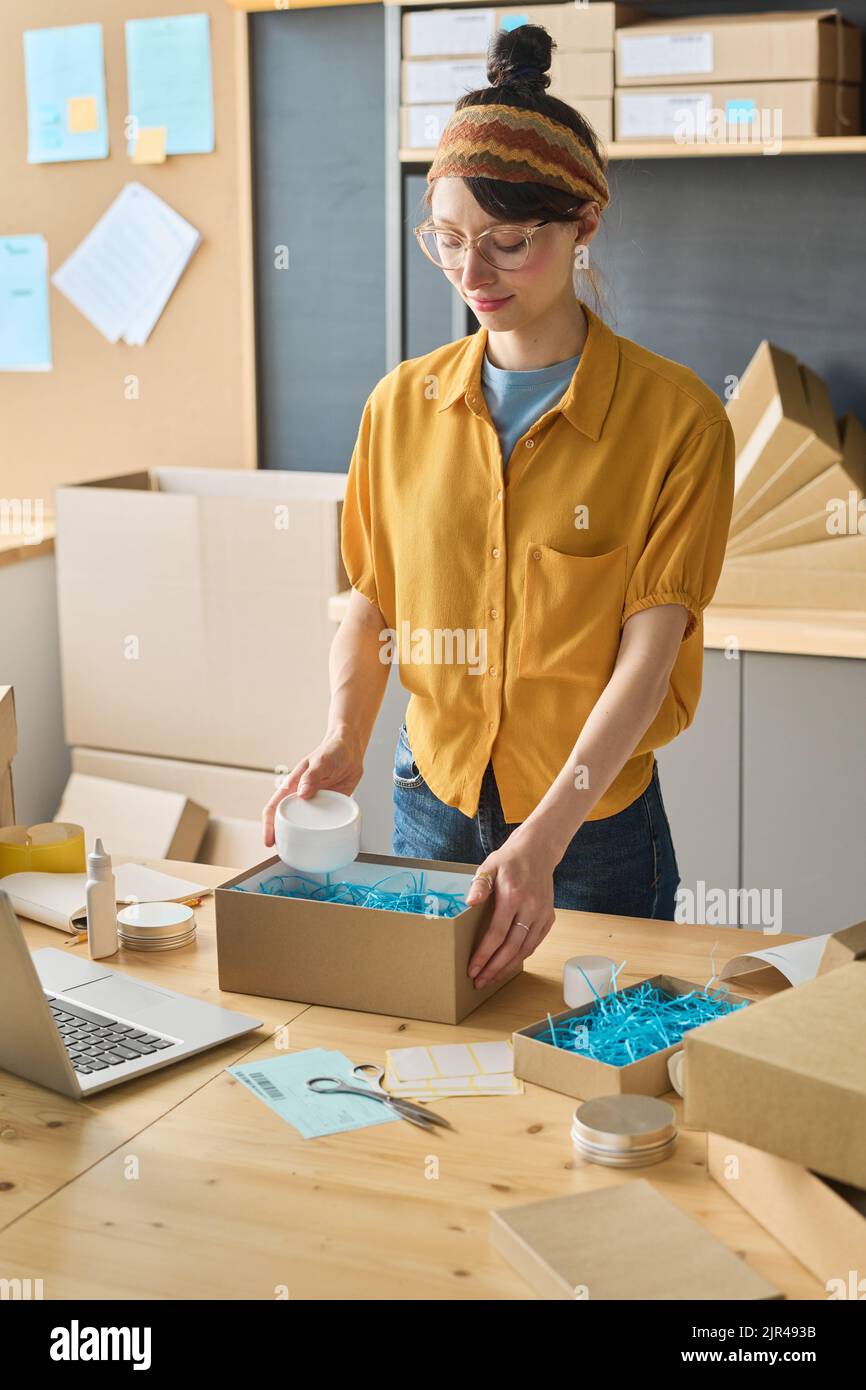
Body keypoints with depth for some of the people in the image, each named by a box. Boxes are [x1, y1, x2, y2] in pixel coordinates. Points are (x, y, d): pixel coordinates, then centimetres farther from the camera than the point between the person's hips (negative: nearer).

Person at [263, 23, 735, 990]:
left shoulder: (675, 416, -12)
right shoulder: (403, 404, 0)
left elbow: (648, 653, -17)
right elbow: (371, 603, 7)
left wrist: (543, 839, -27)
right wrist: (344, 740, -12)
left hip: (594, 821, -3)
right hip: (431, 806, 3)